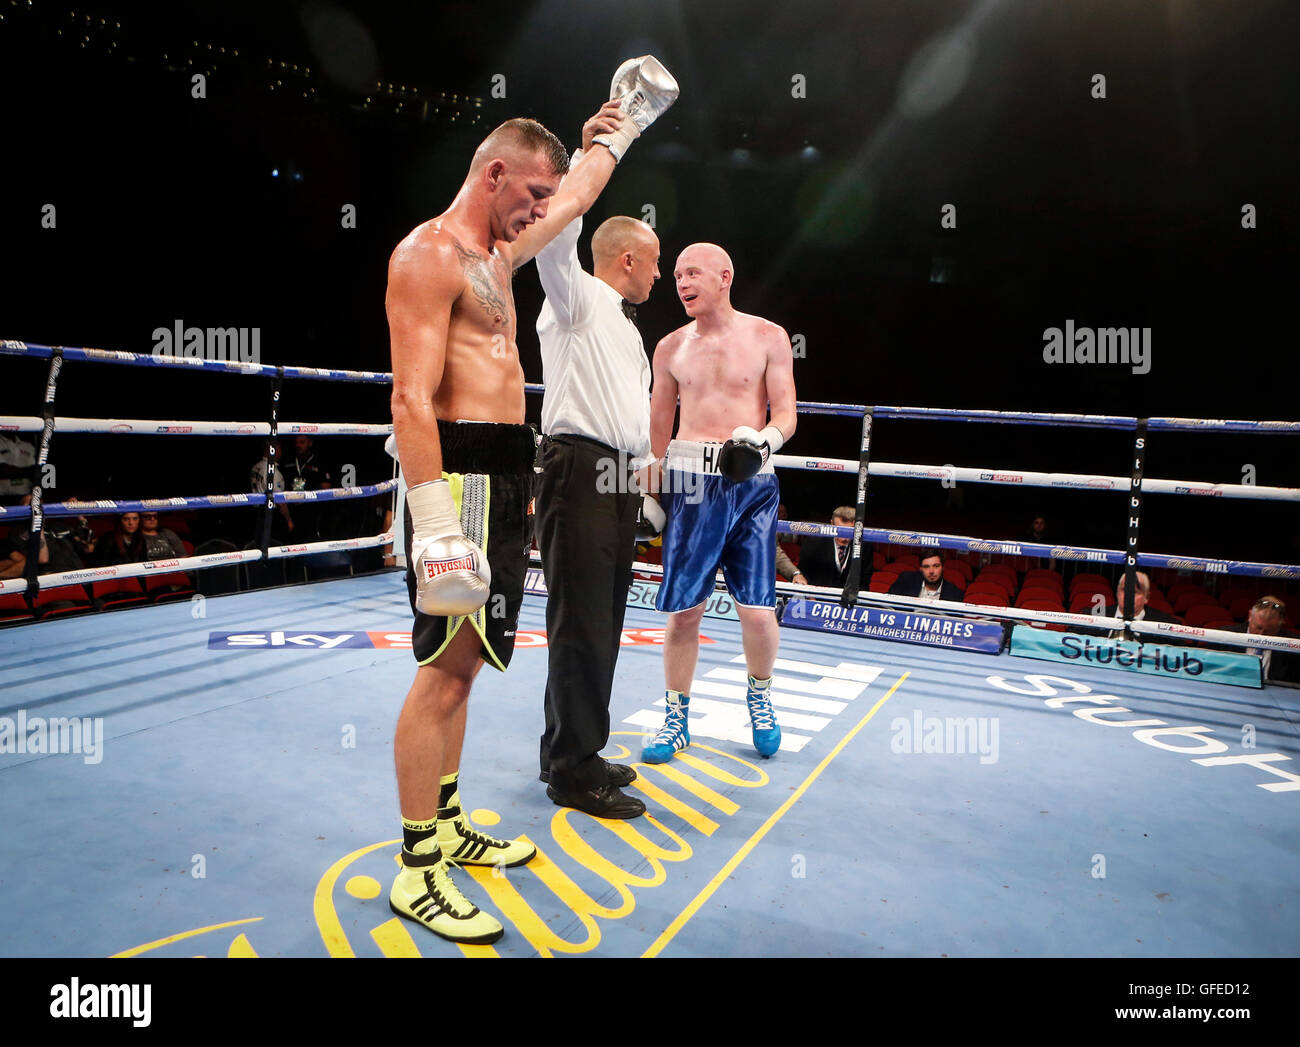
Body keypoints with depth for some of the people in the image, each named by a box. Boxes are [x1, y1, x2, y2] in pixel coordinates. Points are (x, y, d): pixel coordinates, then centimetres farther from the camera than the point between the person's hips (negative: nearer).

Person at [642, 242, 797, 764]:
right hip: (689, 480, 2)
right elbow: (658, 426, 16)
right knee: (684, 608, 1)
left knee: (757, 609, -4)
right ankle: (676, 719, 19)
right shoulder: (671, 347, 12)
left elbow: (786, 413, 3)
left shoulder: (768, 337, 6)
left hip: (751, 481, -1)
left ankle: (760, 695, 26)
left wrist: (763, 439, -19)